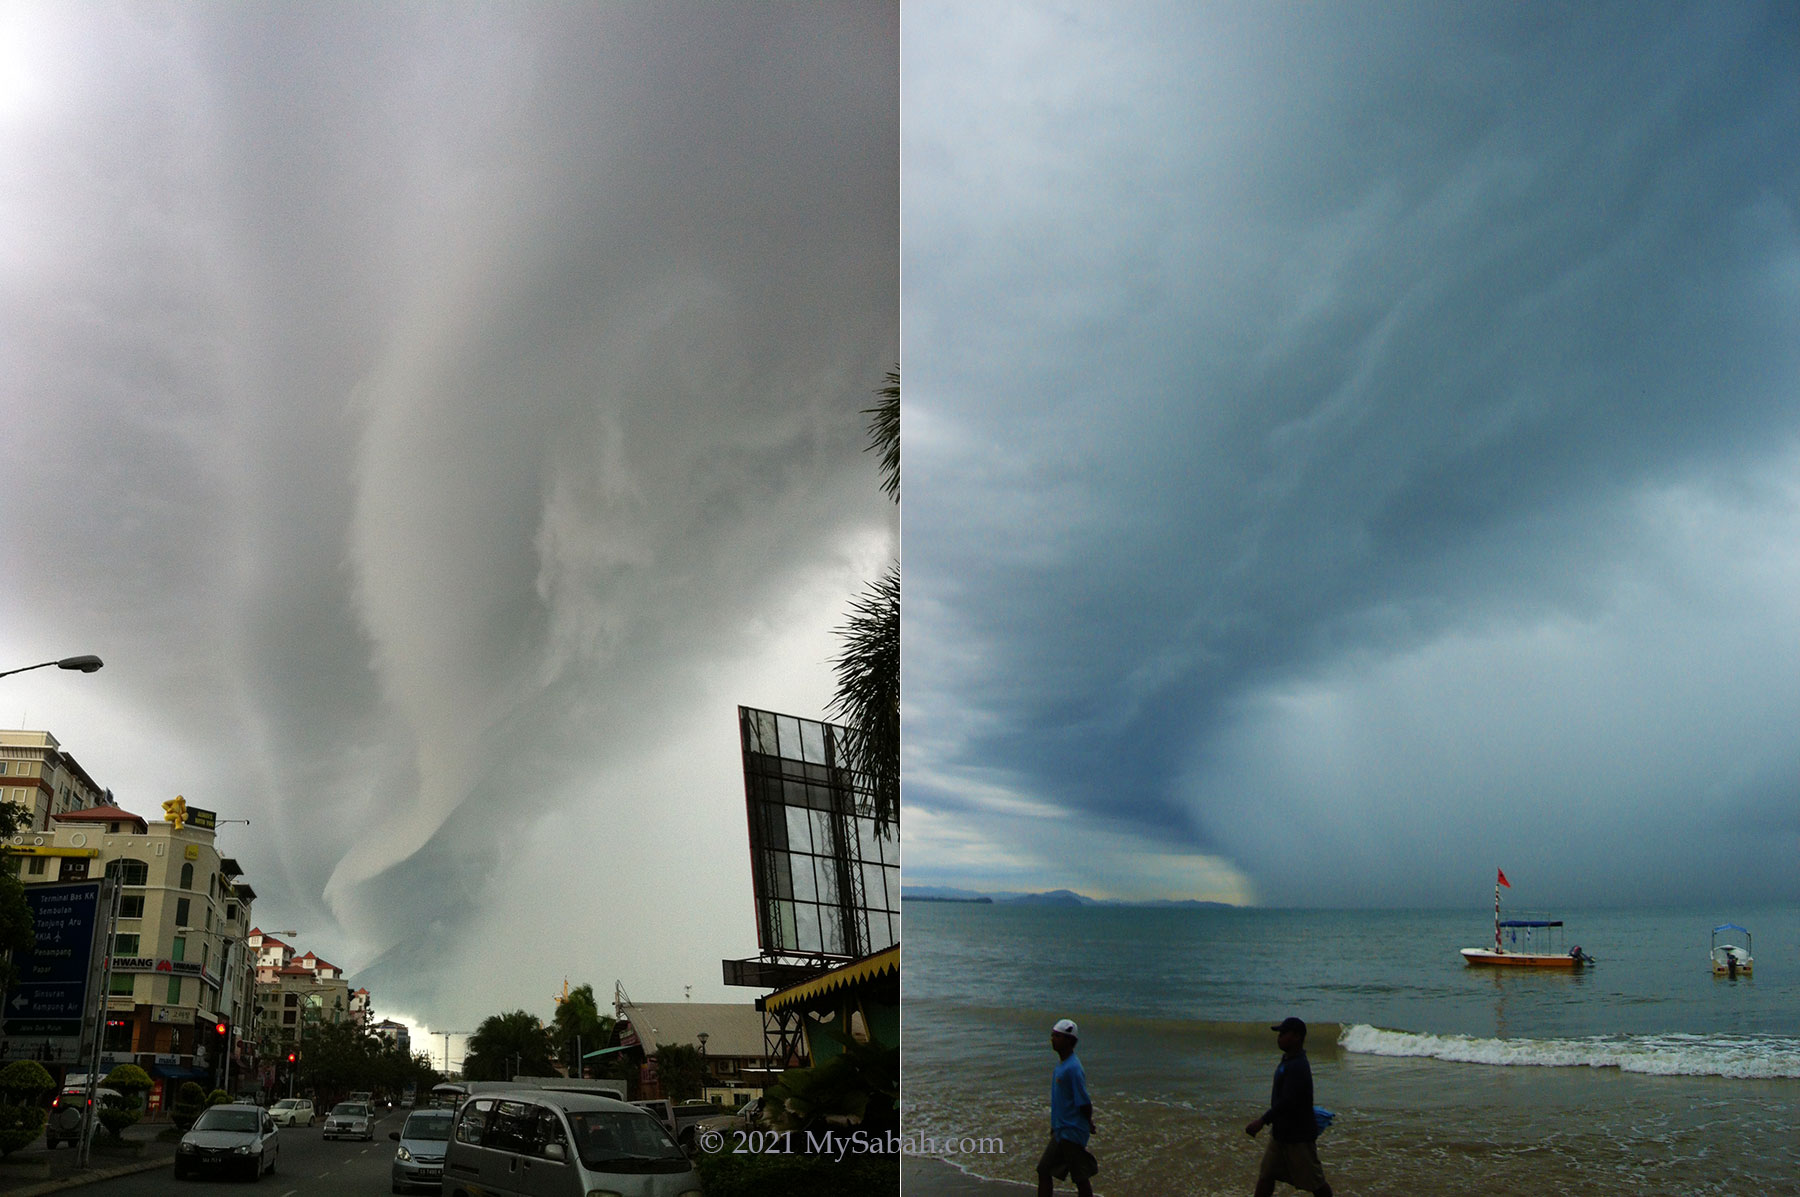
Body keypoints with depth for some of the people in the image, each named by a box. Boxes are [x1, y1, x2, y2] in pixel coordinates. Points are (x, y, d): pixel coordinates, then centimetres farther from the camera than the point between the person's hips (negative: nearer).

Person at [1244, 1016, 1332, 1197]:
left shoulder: (1298, 1067, -24)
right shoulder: (1288, 1060, 8)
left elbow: (1287, 1102, -31)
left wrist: (1262, 1121, -31)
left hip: (1299, 1136, -10)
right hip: (1281, 1132, 10)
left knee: (1314, 1182, 3)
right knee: (1265, 1175, 9)